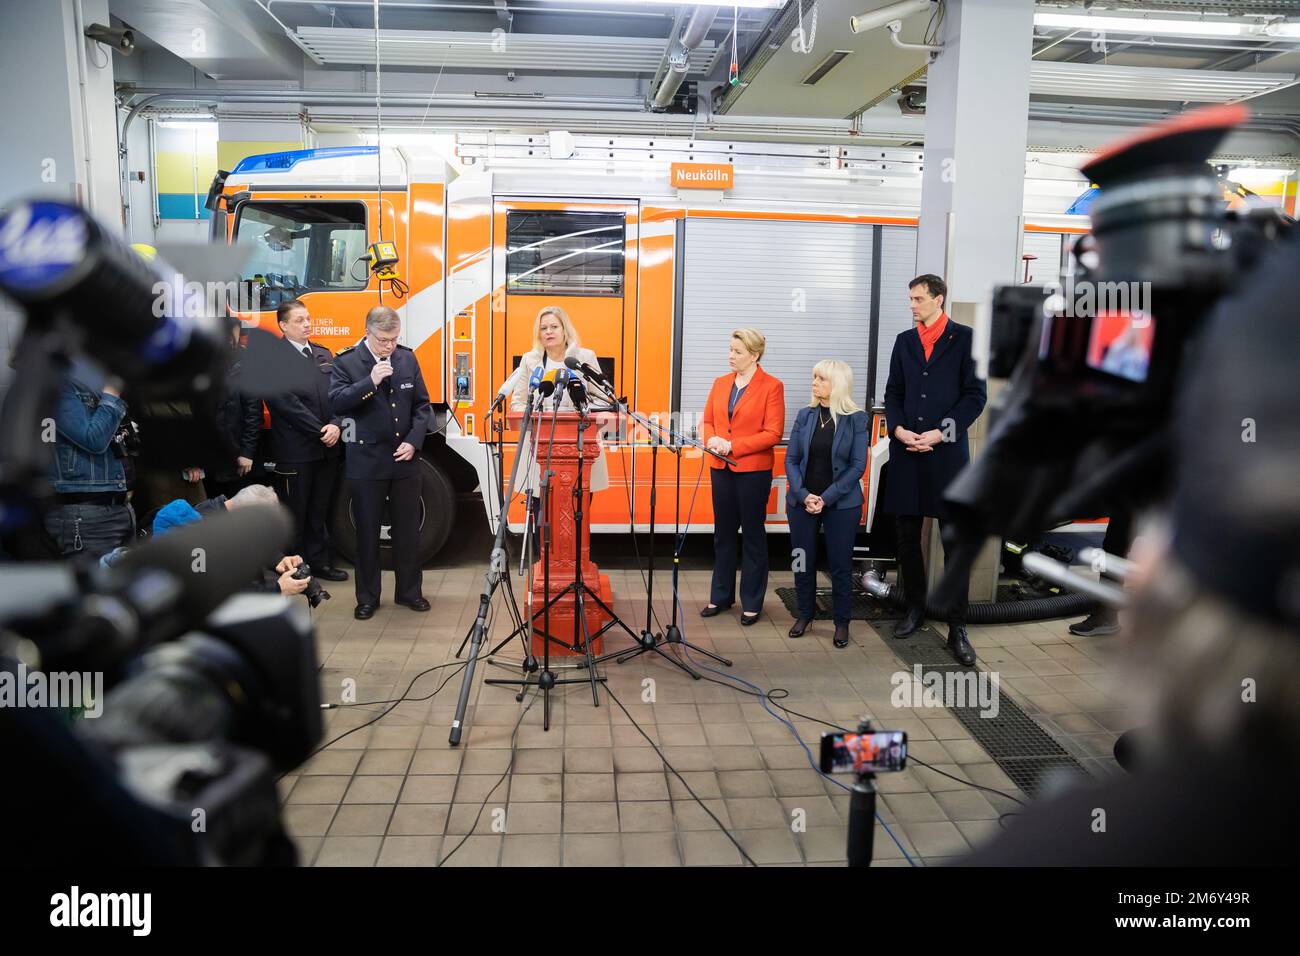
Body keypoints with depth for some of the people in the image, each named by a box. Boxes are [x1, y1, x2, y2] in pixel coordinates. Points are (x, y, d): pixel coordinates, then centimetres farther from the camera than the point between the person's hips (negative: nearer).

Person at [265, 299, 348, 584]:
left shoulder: (324, 354, 13)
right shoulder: (273, 358, -9)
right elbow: (286, 402, -16)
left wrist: (336, 425, -9)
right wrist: (319, 431, -15)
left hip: (327, 448, 6)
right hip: (295, 450, -6)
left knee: (320, 507, 15)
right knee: (296, 510, 4)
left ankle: (319, 560, 26)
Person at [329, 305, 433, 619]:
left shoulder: (407, 358, 6)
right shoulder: (346, 362, -5)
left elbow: (422, 404, 8)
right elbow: (337, 403, -16)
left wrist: (413, 441, -4)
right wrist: (371, 381, -25)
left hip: (405, 459, 3)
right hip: (367, 461, -3)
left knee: (408, 529, 10)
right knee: (367, 532, 6)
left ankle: (409, 591, 24)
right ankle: (367, 597, 18)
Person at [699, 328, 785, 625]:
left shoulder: (772, 386, -8)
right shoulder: (720, 384, 10)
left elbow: (773, 433, -13)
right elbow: (707, 421, 13)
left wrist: (732, 445, -18)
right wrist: (711, 439, -10)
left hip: (753, 470, -5)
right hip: (721, 469, 5)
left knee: (753, 535, 7)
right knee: (723, 534, 13)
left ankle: (752, 602, 17)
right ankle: (721, 596, 25)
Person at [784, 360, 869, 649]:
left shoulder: (856, 419, -5)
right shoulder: (805, 416, 4)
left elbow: (858, 465, -8)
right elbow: (791, 459, 2)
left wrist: (826, 498, -14)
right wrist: (803, 495, -12)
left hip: (841, 503, -3)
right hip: (801, 502, 3)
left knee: (840, 563, 4)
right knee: (803, 560, 9)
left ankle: (842, 622, 18)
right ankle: (805, 613, 27)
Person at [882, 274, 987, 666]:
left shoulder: (965, 338, 1)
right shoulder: (904, 341, 13)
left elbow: (975, 395, -3)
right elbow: (893, 393, 13)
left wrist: (941, 432, -13)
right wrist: (897, 428, -6)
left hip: (948, 452, -4)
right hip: (907, 451, 4)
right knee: (907, 537, 9)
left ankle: (957, 627, 5)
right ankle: (915, 608, 25)